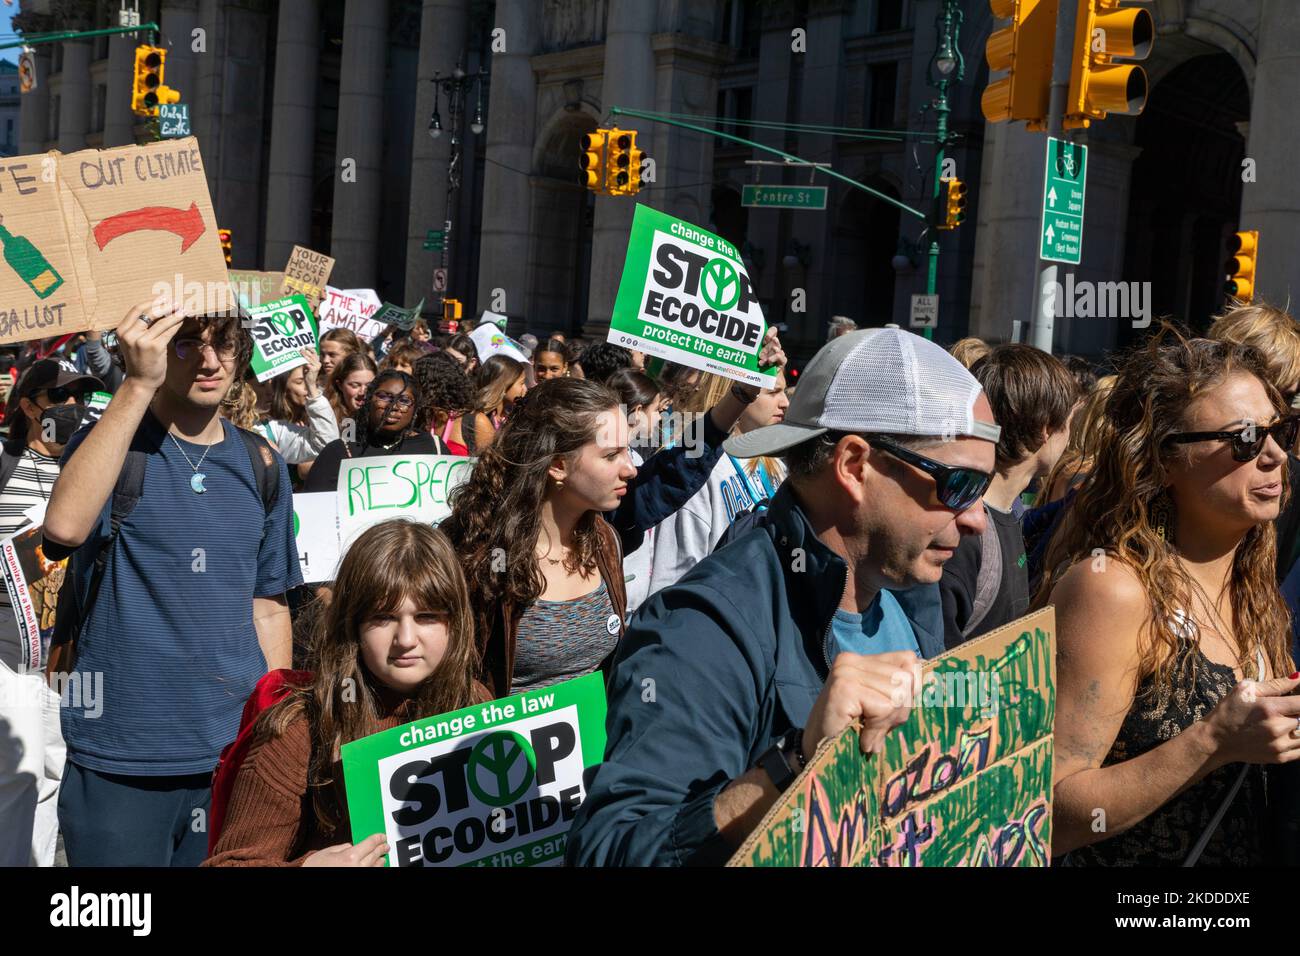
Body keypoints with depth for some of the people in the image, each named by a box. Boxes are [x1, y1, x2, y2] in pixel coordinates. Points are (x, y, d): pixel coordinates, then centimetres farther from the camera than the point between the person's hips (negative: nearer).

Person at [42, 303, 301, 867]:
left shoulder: (260, 465, 6)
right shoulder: (111, 445, -5)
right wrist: (138, 384, -27)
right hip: (119, 760, -3)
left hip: (235, 750, 4)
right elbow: (64, 526, -28)